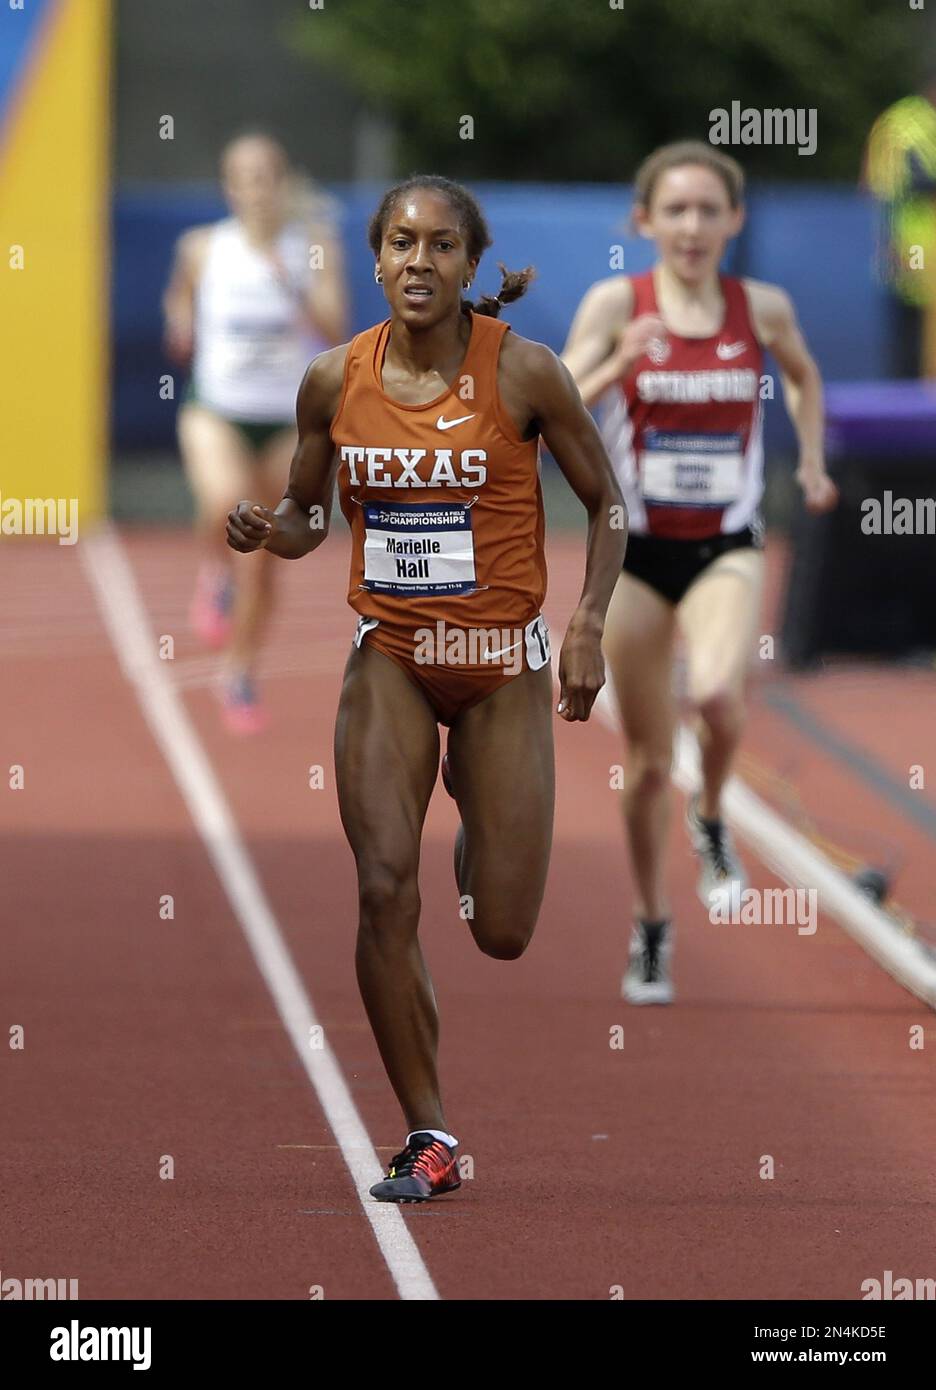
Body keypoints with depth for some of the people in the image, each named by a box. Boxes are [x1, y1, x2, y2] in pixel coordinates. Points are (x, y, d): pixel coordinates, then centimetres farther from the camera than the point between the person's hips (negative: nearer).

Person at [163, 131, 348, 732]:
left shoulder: (314, 250, -6)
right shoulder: (202, 248, -2)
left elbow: (334, 331, -17)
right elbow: (181, 297, 19)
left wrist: (287, 281, -27)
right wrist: (181, 327, -1)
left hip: (288, 418, 1)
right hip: (216, 410, -1)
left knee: (262, 562, 7)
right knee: (226, 502, -33)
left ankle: (241, 678, 25)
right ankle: (216, 572, 0)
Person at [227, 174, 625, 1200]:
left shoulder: (523, 372, -12)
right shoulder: (335, 381, -4)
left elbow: (604, 501, 0)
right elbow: (308, 517, 10)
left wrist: (587, 625, -11)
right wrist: (265, 530, -13)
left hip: (502, 664, -1)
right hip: (389, 660, 2)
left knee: (502, 934, 2)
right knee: (384, 888, -15)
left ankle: (476, 813, 41)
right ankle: (428, 1137, -4)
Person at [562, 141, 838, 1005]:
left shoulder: (763, 309, -1)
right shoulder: (616, 304, -7)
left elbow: (803, 376, 21)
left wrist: (812, 461, 9)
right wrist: (617, 366, -28)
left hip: (728, 548, 0)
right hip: (637, 550, 0)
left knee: (716, 693, -29)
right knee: (649, 762, 7)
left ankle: (713, 820, 3)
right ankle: (652, 926, 27)